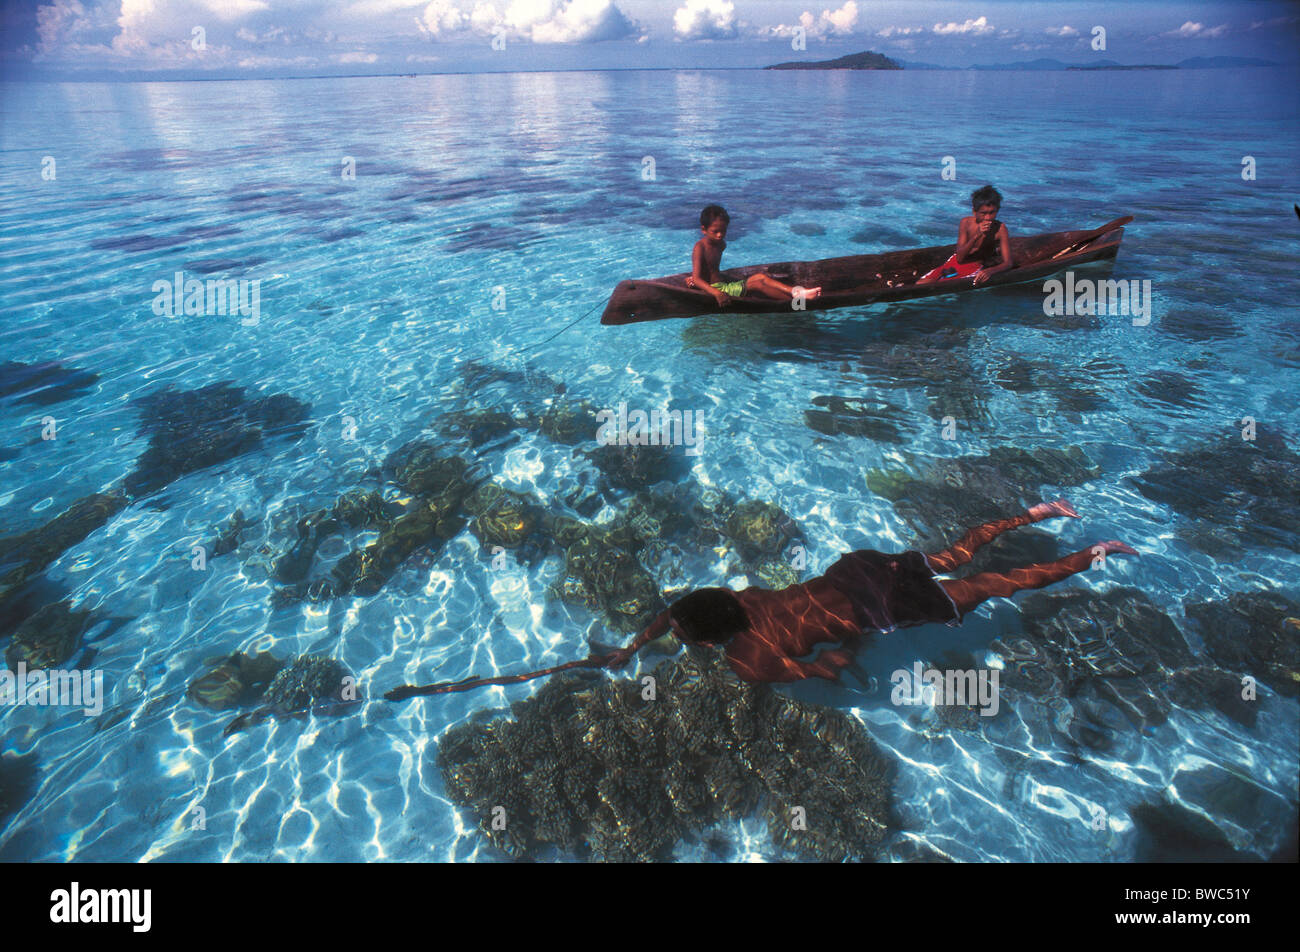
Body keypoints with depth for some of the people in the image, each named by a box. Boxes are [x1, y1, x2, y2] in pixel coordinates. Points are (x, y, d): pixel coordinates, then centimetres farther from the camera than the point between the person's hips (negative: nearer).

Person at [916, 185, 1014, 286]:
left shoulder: (1000, 229, -14)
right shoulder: (966, 222, -8)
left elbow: (1008, 263, -17)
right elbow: (959, 258, -13)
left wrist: (990, 271, -39)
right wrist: (976, 236, -27)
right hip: (957, 262, 3)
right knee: (920, 284, -13)